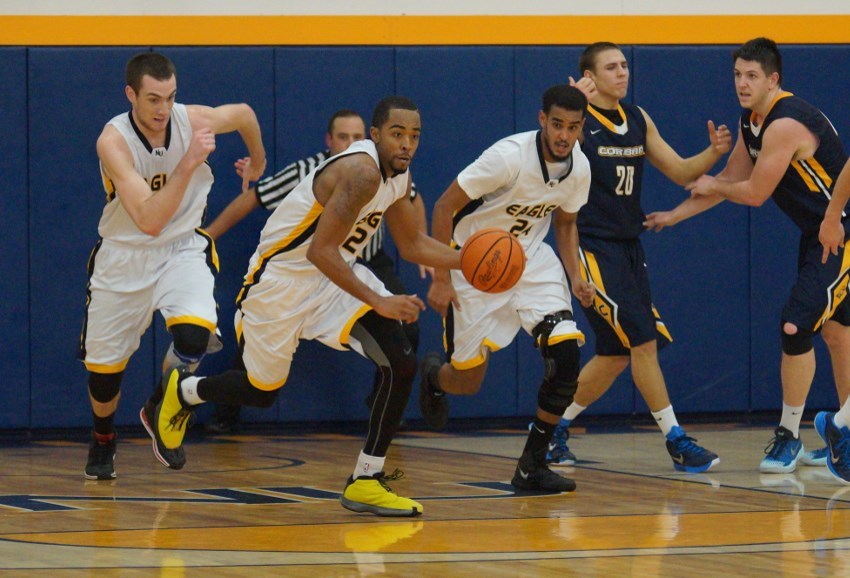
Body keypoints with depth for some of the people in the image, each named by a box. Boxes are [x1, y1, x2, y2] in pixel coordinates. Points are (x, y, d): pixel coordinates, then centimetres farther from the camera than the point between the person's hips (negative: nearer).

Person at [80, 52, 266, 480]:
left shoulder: (193, 120, -17)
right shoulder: (113, 141, -25)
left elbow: (245, 113, 8)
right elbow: (149, 220, -34)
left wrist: (257, 163, 24)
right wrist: (189, 163, -39)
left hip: (183, 249, 1)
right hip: (124, 254, -1)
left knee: (194, 335, -26)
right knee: (102, 362, 9)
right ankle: (103, 440, 41)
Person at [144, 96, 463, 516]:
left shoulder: (398, 176, -1)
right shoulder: (361, 171, -29)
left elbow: (413, 245, 14)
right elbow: (320, 252, -33)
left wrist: (466, 261, -2)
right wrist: (379, 303, -35)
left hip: (336, 276, 7)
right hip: (281, 279, -7)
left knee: (401, 363, -14)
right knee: (261, 390, 10)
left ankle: (366, 481, -6)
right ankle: (181, 391, 42)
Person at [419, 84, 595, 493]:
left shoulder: (579, 168, -7)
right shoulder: (510, 157, -27)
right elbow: (445, 207, -20)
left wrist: (575, 277, -1)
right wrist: (441, 278, -21)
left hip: (531, 260, 5)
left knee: (567, 352, -16)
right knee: (467, 381, -1)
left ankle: (532, 465, -3)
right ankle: (433, 374, 40)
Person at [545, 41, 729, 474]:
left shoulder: (638, 119, 11)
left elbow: (680, 172, 14)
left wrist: (713, 152, -5)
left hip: (628, 245, 8)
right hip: (591, 246, -8)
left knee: (616, 355, 10)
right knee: (643, 340, -13)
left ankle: (554, 428, 24)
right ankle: (675, 441, -8)